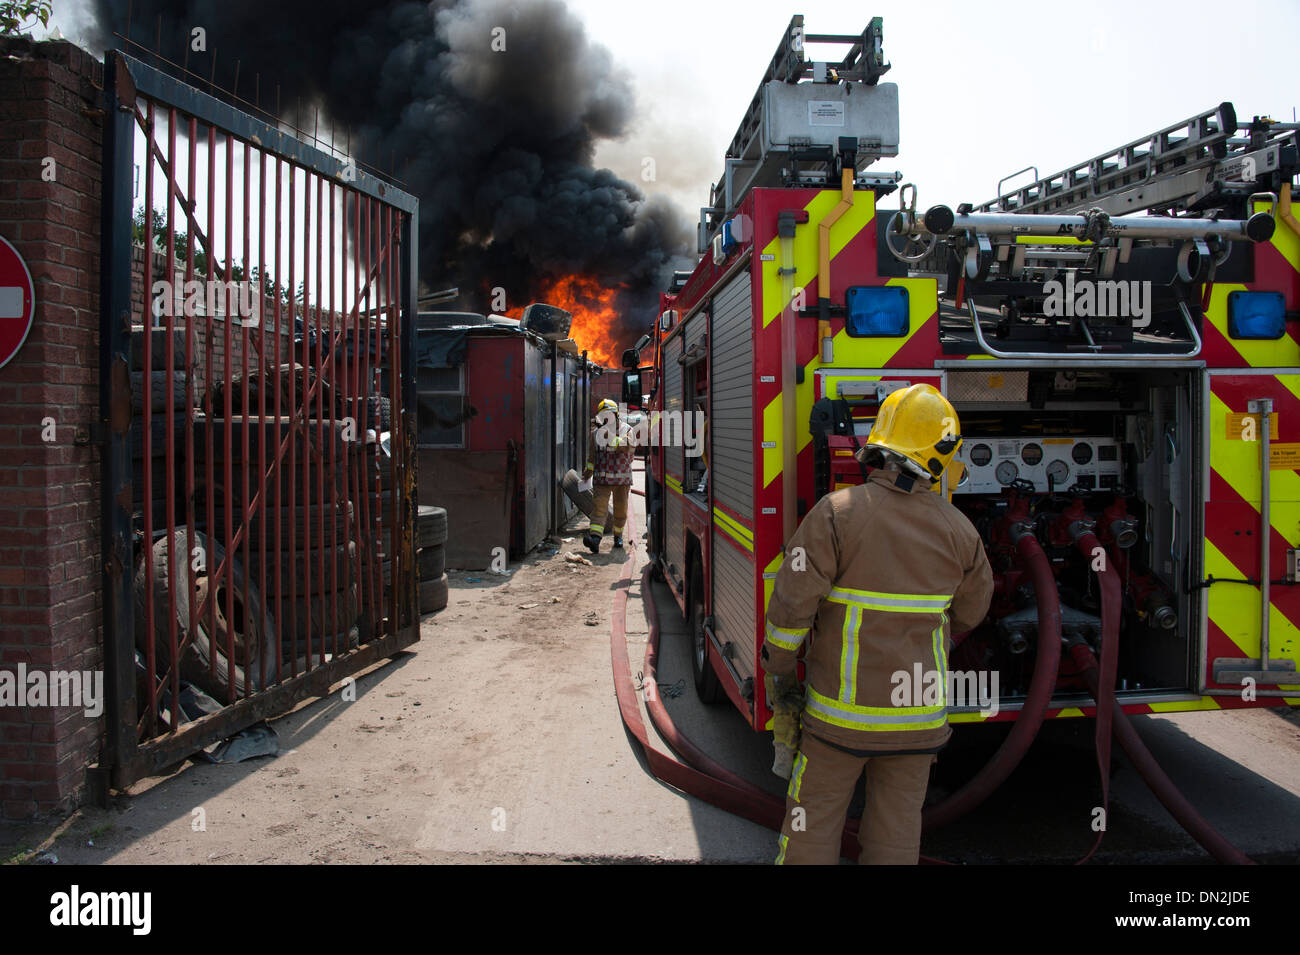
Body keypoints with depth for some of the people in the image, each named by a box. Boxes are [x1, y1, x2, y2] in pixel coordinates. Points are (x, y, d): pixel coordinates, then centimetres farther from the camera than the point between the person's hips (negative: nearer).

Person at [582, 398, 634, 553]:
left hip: (622, 478, -1)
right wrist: (589, 470, 27)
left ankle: (618, 536, 34)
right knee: (598, 506, -15)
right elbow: (592, 453, 20)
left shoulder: (626, 430, -3)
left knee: (621, 509, 11)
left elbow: (629, 447, -24)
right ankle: (595, 540, -28)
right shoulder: (596, 433, 6)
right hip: (602, 478, 1)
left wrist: (611, 438, -32)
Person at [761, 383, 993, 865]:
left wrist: (778, 669, -1)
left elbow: (792, 603, -15)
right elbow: (970, 612, 12)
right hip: (919, 716, 3)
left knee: (814, 824, 13)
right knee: (896, 833, 16)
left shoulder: (837, 512, -15)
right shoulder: (958, 530, -3)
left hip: (840, 710, -3)